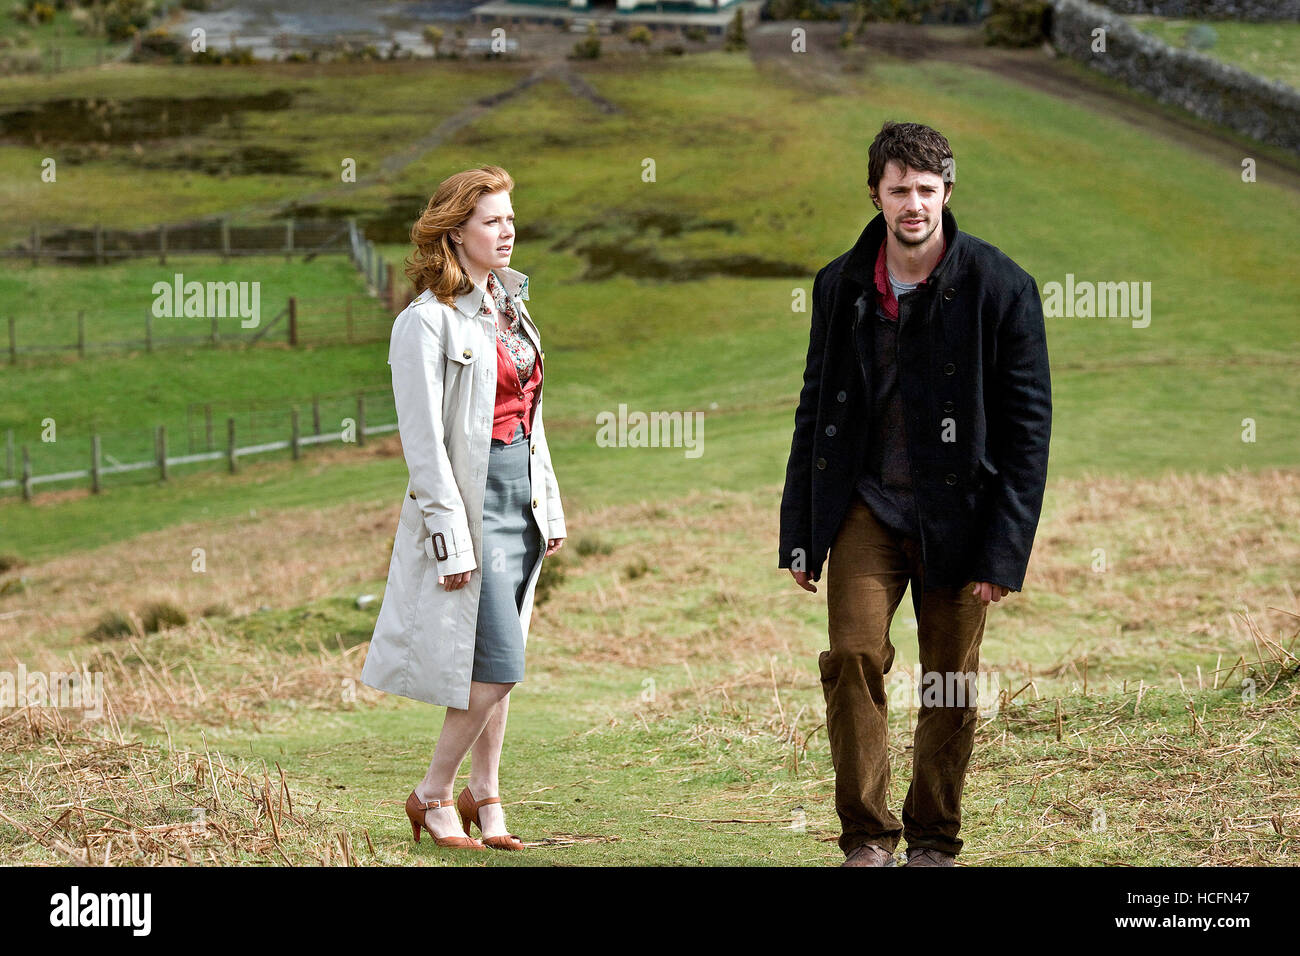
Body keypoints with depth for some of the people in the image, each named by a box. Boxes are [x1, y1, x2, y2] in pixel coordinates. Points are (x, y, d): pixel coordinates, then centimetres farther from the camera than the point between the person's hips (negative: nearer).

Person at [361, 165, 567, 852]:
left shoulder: (508, 305, 14)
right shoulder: (429, 321, -11)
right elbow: (423, 441, -14)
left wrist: (549, 506, 15)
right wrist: (450, 536, -17)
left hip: (521, 496, 8)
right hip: (472, 498, -8)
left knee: (499, 661, 9)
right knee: (498, 664, -10)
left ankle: (484, 796, 16)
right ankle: (434, 795, 4)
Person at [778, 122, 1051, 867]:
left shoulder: (1000, 287, -6)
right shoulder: (841, 286, 5)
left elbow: (1028, 423, -5)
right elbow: (815, 411, 13)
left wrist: (1004, 551, -10)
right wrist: (800, 535, 9)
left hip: (955, 514, -2)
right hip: (866, 504, 2)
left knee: (952, 685, 4)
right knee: (853, 653, -13)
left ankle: (934, 840, 20)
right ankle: (867, 836, -3)